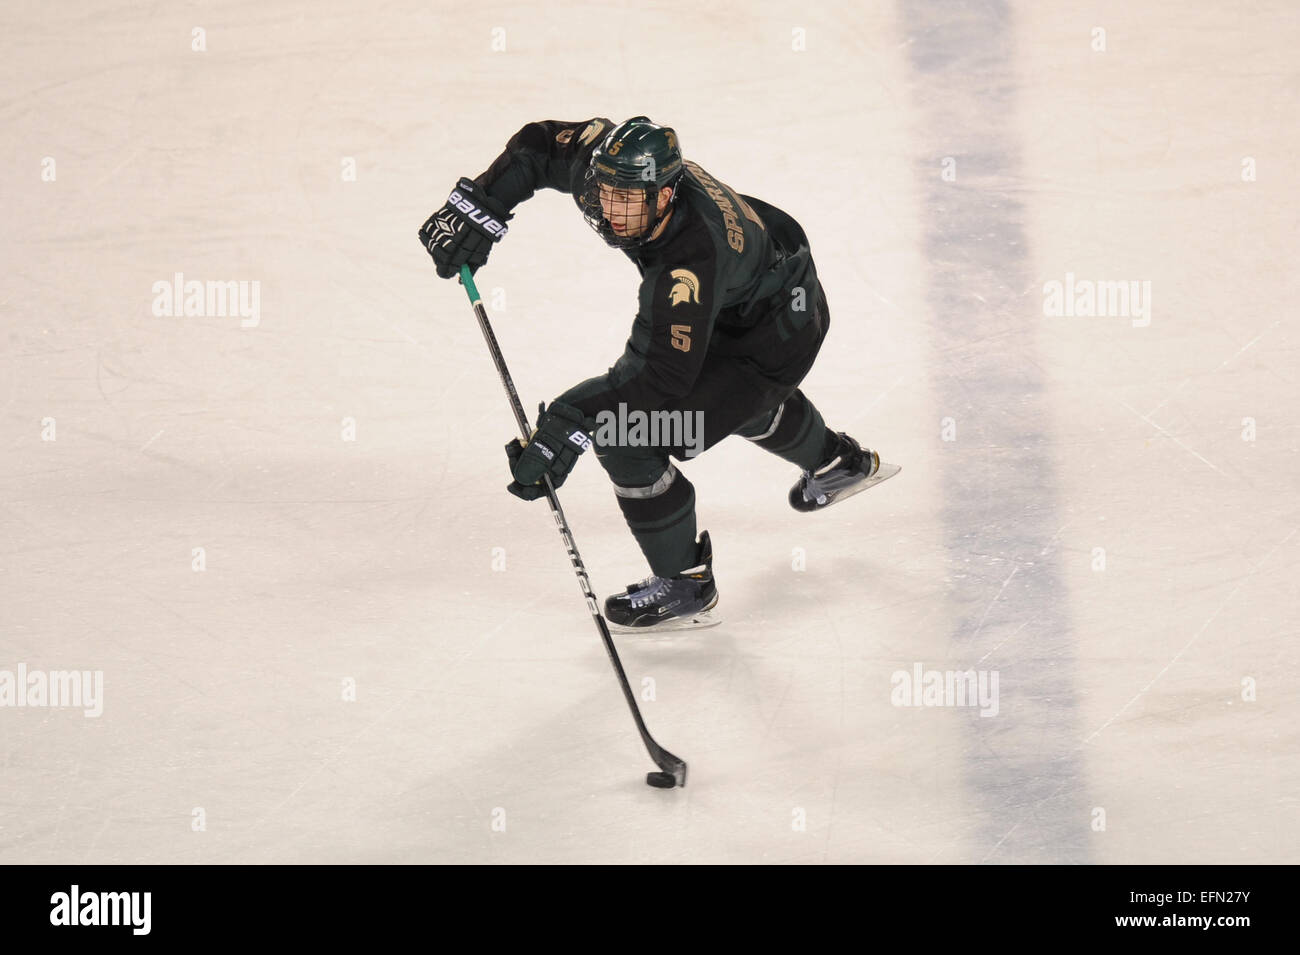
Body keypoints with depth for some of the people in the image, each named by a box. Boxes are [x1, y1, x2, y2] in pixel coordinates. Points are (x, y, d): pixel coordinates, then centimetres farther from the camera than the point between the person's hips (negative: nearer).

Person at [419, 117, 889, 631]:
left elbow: (662, 373, -42)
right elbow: (537, 145, -5)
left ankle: (685, 585, 2)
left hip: (775, 335, -9)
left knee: (626, 437, -16)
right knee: (740, 395, 38)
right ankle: (838, 462, 66)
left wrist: (572, 420, -47)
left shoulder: (691, 260, -42)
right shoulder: (608, 160, -23)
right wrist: (477, 205, -16)